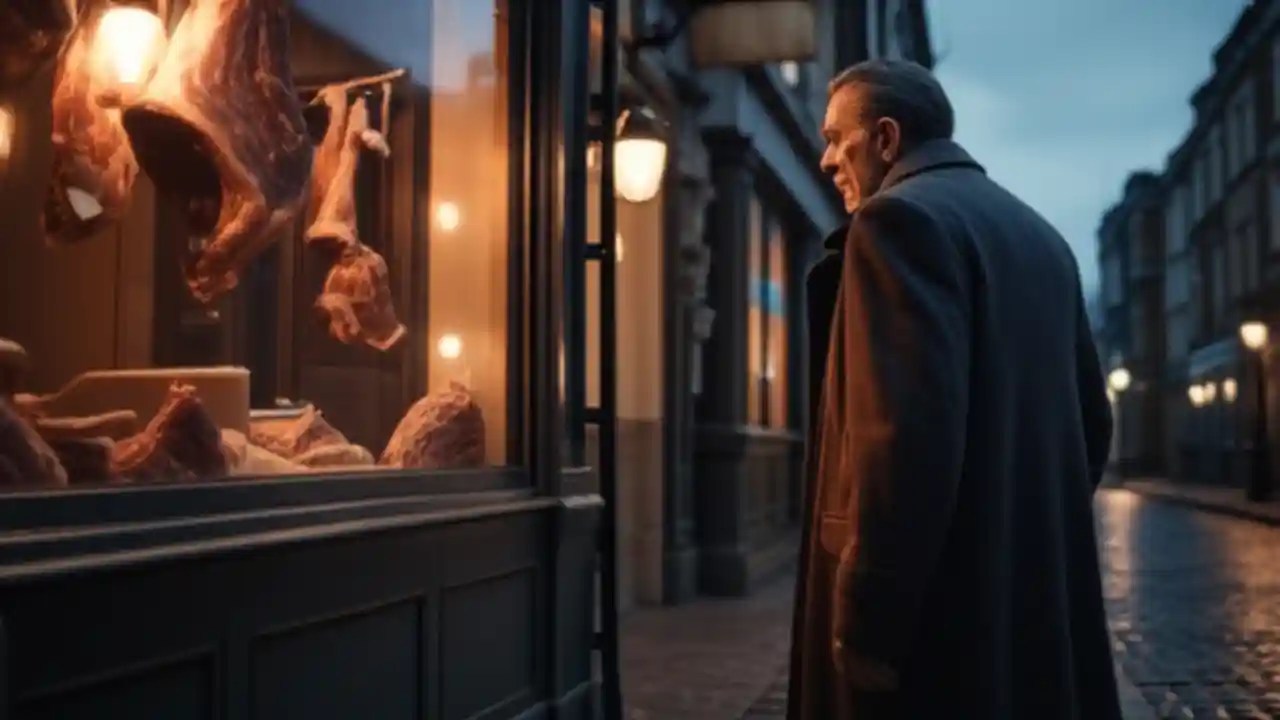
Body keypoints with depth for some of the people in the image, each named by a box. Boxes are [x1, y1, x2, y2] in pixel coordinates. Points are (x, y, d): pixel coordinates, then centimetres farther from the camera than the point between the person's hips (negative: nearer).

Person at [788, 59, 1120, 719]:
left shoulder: (899, 218, -11)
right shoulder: (1039, 236, 16)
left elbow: (908, 429, -23)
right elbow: (1089, 420, 18)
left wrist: (866, 619, -21)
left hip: (938, 609, -9)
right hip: (1042, 594, 9)